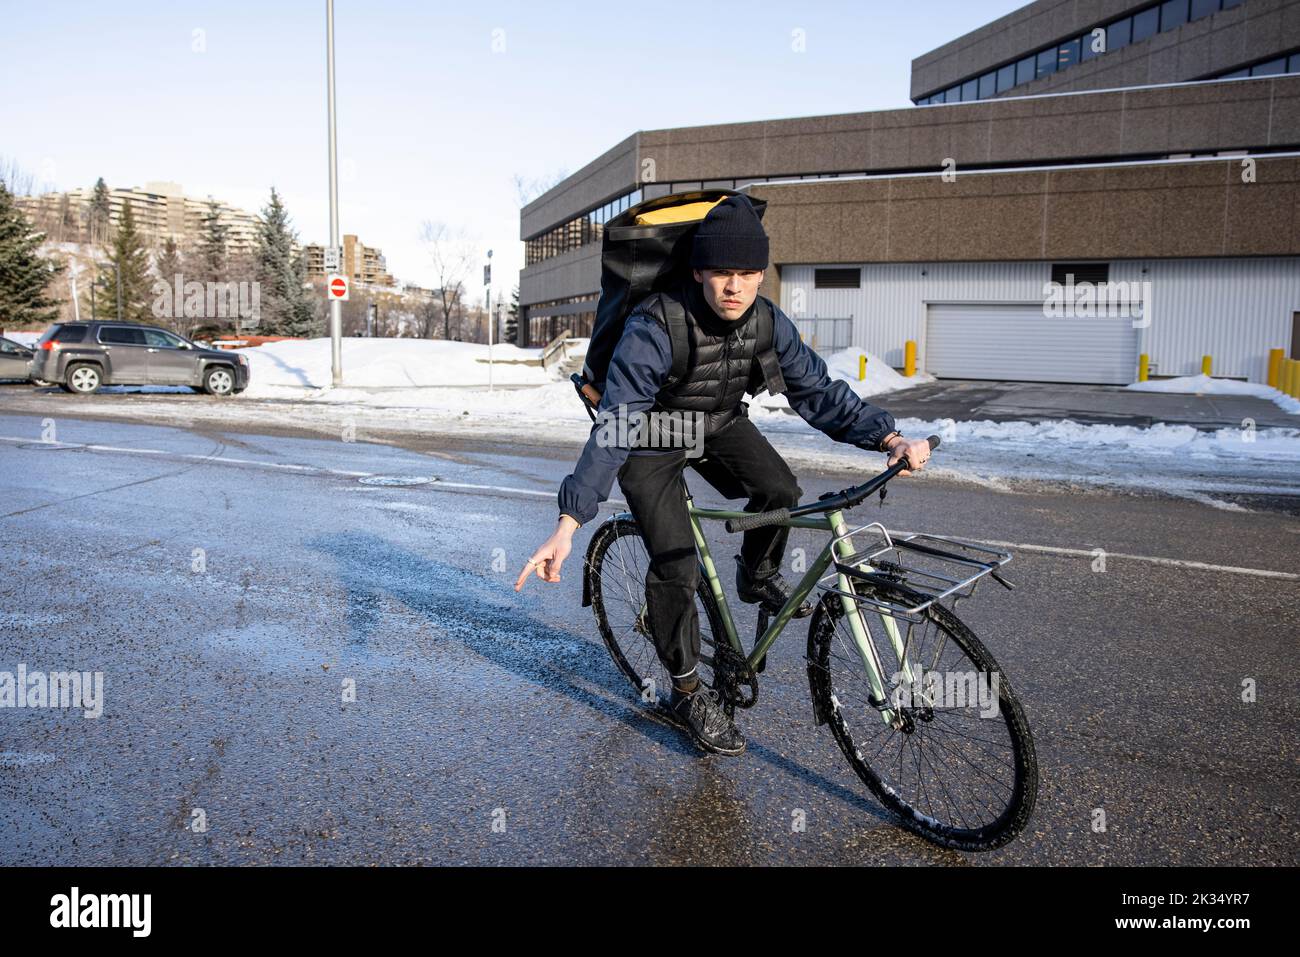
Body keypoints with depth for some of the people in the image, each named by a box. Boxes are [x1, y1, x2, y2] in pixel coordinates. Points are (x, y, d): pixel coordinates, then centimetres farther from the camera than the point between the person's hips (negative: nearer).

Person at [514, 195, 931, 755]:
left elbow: (818, 391, -11)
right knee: (676, 567, -14)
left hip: (720, 425, 5)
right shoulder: (654, 329, -33)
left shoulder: (768, 324, -18)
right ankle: (688, 695, 6)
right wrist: (568, 525, -43)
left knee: (780, 491, -22)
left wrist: (890, 438, -26)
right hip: (651, 438, -4)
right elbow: (612, 429, -36)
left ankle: (757, 576, 11)